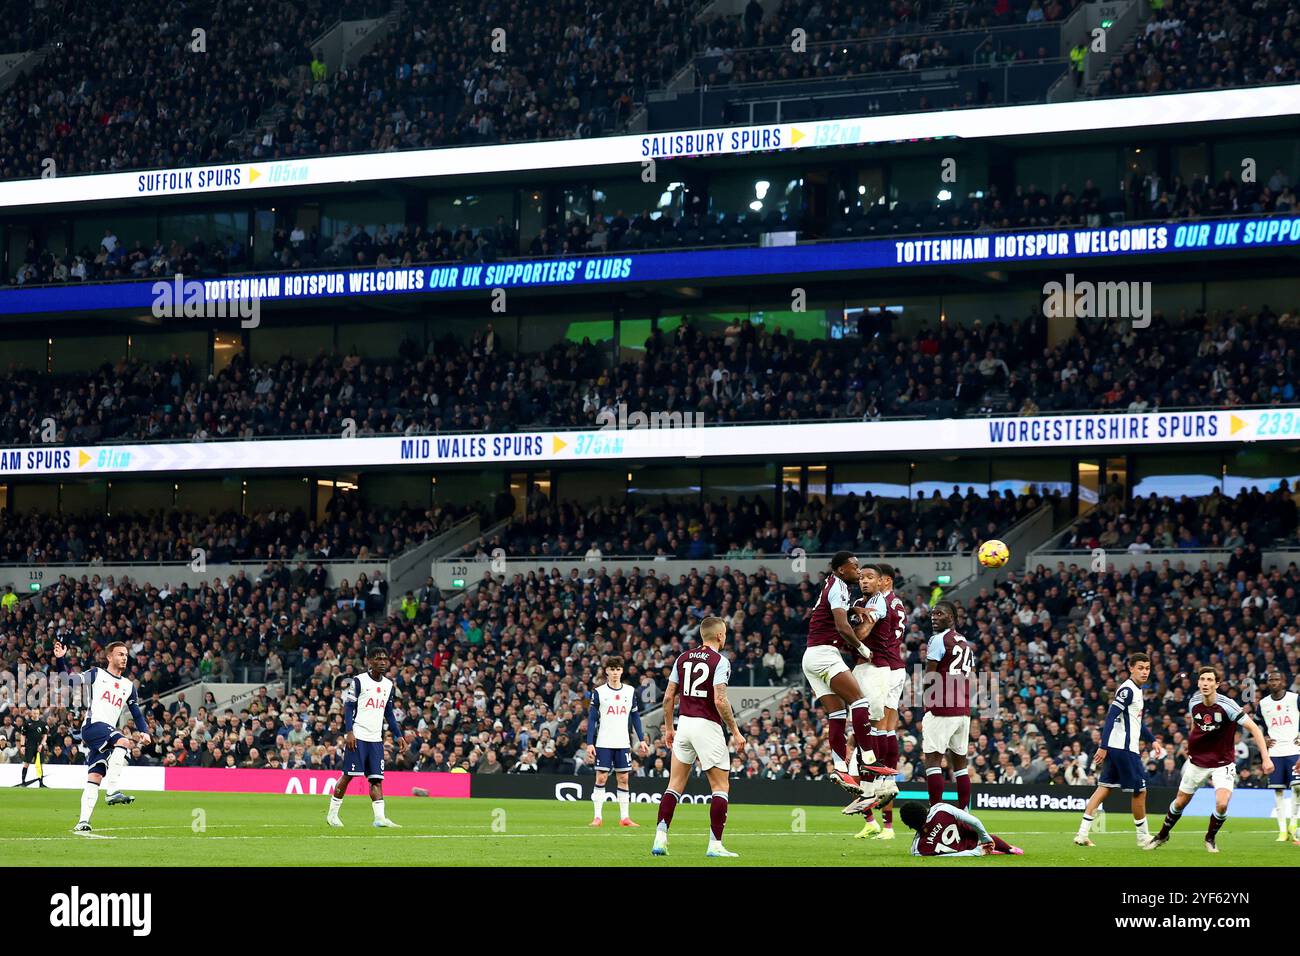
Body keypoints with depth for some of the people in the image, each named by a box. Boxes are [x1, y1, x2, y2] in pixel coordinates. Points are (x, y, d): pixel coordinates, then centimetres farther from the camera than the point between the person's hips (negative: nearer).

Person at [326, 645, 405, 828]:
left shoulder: (388, 685, 15)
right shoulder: (358, 681, -4)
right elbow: (348, 708, -6)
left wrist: (398, 735, 14)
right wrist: (349, 732, -16)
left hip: (376, 739, 6)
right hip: (358, 737, -6)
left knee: (377, 778, -2)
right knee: (349, 775, -5)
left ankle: (379, 818, -8)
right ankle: (332, 814, 6)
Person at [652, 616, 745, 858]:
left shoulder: (683, 658, 9)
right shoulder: (720, 661, -9)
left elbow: (668, 696, 9)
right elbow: (720, 700, -18)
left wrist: (668, 728, 20)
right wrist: (735, 732, -10)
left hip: (684, 723, 6)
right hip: (708, 726, -6)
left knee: (675, 784, 11)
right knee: (721, 786, 3)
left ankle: (660, 838, 1)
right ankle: (715, 845, -2)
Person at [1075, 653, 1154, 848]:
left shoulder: (1136, 690, 17)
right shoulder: (1128, 690, -14)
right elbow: (1111, 717, -20)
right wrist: (1103, 747, -23)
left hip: (1116, 749, 10)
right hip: (1124, 748, -10)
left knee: (1104, 788, 6)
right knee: (1139, 791, 2)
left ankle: (1082, 833, 1)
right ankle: (1143, 837, 14)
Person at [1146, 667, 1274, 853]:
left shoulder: (1227, 705, -22)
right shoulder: (1194, 703, -8)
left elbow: (1253, 729, -20)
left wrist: (1266, 758, -26)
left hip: (1222, 764, -4)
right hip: (1197, 762, 4)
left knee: (1222, 804, -22)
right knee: (1180, 802, 12)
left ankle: (1210, 838, 7)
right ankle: (1162, 836, 37)